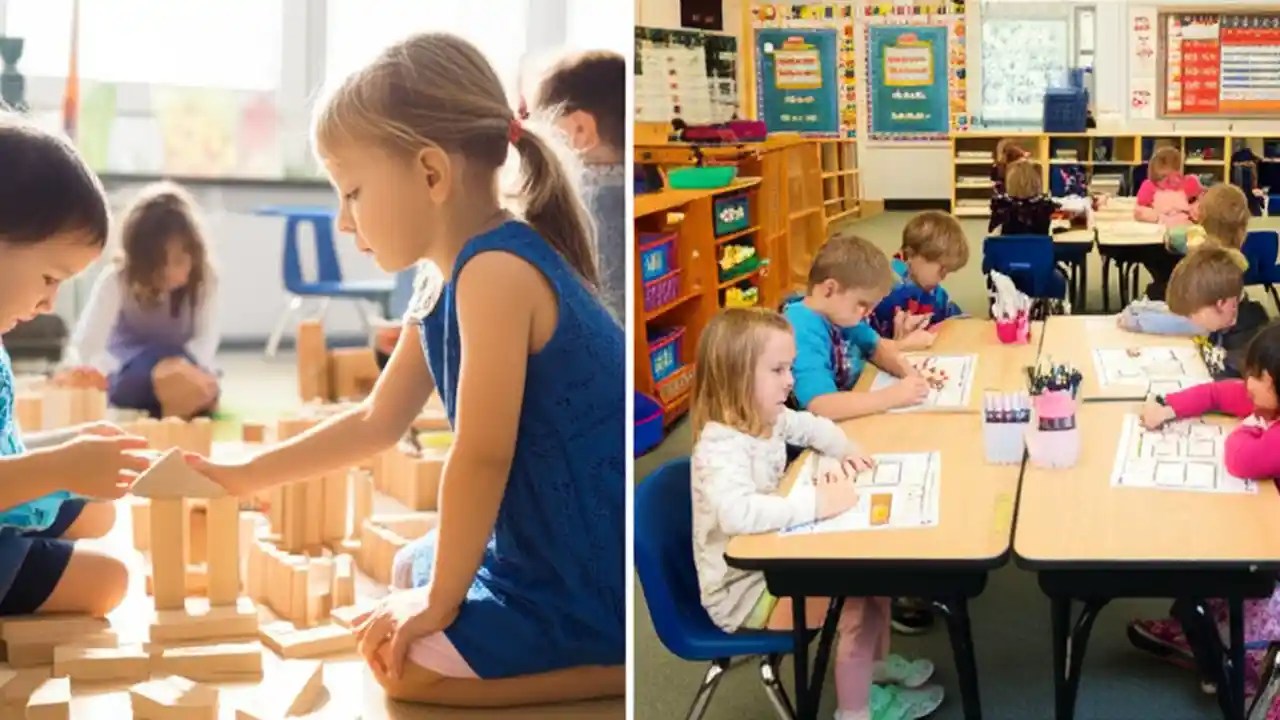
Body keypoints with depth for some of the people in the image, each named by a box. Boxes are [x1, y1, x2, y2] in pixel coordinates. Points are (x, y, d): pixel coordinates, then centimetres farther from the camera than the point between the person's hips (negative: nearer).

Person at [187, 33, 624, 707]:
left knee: (399, 659, -16)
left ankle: (617, 663, -7)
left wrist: (439, 600, -14)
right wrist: (243, 477, 19)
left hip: (596, 583, -11)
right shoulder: (441, 289, 7)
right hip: (551, 557, 11)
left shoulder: (496, 271, -25)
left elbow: (481, 455, -24)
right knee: (413, 571, 32)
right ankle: (588, 650, 19)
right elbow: (375, 423, 19)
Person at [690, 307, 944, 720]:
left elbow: (813, 427, 19)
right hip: (743, 589, -9)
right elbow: (737, 514, -49)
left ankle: (877, 663, 31)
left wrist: (842, 452, -3)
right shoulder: (721, 447, -32)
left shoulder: (768, 418, -1)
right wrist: (817, 503, -44)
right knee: (855, 600, -17)